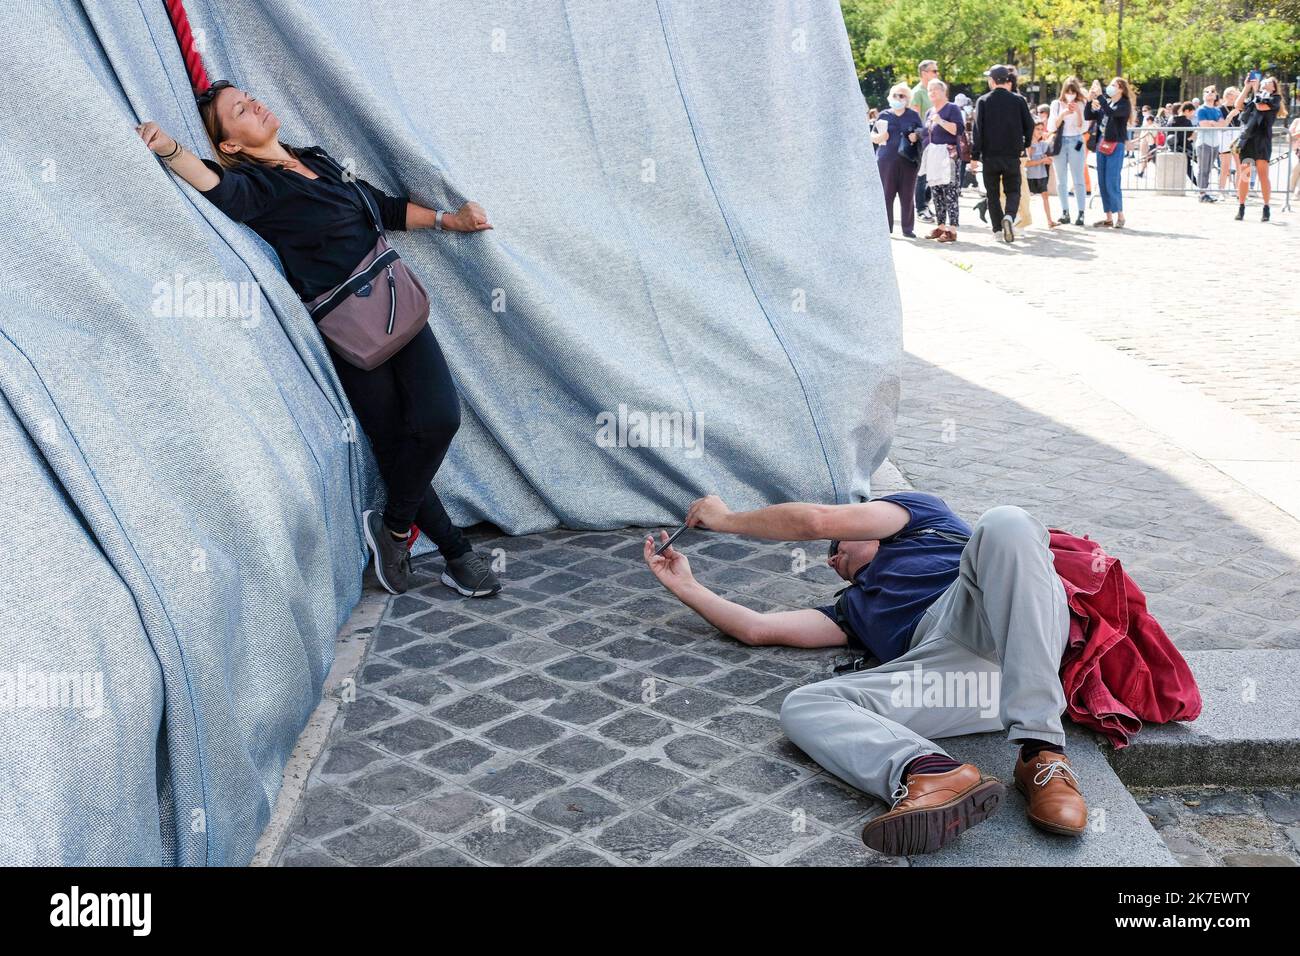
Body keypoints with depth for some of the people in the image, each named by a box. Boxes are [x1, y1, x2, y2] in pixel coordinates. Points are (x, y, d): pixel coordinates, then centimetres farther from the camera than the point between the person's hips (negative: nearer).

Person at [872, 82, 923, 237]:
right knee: (886, 194, -2)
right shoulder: (884, 115, 9)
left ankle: (908, 228, 10)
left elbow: (922, 133, 17)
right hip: (887, 159, -1)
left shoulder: (913, 115, 11)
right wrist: (880, 137, -11)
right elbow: (873, 137, 11)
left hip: (908, 160, 1)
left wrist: (916, 137, -5)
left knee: (907, 195, 2)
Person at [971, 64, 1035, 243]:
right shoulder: (1018, 100, -1)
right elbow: (1029, 125, 3)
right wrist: (1025, 144, 20)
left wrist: (975, 155, -5)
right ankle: (1009, 215, -19)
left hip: (989, 155, -1)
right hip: (1012, 155, 1)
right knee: (1013, 191, 9)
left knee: (993, 194, 10)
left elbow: (977, 130, -8)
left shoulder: (982, 101, -4)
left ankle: (998, 229, 8)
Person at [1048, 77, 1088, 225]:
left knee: (1078, 179, -5)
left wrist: (1078, 111, -14)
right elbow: (1052, 126, 2)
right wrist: (1063, 114, -14)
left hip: (1076, 142, -1)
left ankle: (1081, 213, -7)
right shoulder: (1056, 104, 6)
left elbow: (1082, 126, 0)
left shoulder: (1080, 105, 4)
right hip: (1060, 142, 2)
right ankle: (1065, 212, 7)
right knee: (1061, 180, 2)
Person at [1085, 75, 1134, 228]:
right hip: (1102, 144, 7)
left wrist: (1099, 95, -24)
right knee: (1102, 183, 6)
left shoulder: (1125, 105, -5)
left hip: (1116, 145, -7)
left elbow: (1110, 112, -24)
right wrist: (1090, 100, -4)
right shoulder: (1105, 102, 12)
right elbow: (1088, 116, 10)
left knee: (1112, 183, -10)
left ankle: (1120, 215, 1)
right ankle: (1109, 217, 12)